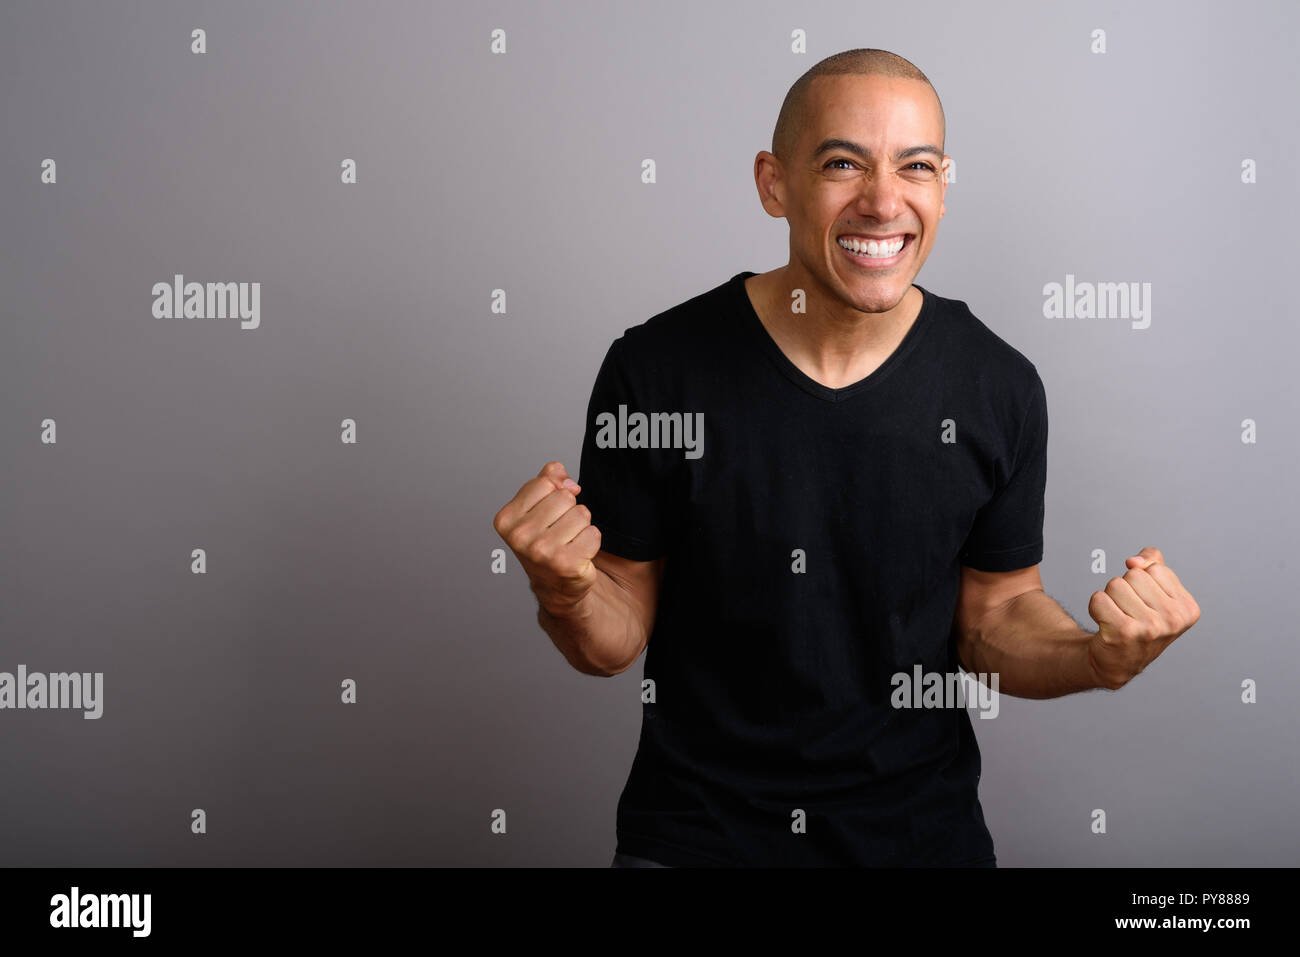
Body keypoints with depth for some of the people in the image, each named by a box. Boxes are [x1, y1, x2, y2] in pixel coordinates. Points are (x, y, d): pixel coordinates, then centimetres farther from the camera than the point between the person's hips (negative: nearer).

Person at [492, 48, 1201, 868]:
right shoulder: (655, 370, -16)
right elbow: (616, 641, -8)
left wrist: (1099, 658, -17)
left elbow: (995, 616, 1)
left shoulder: (1000, 390, -10)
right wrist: (567, 592, -28)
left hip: (925, 829, 2)